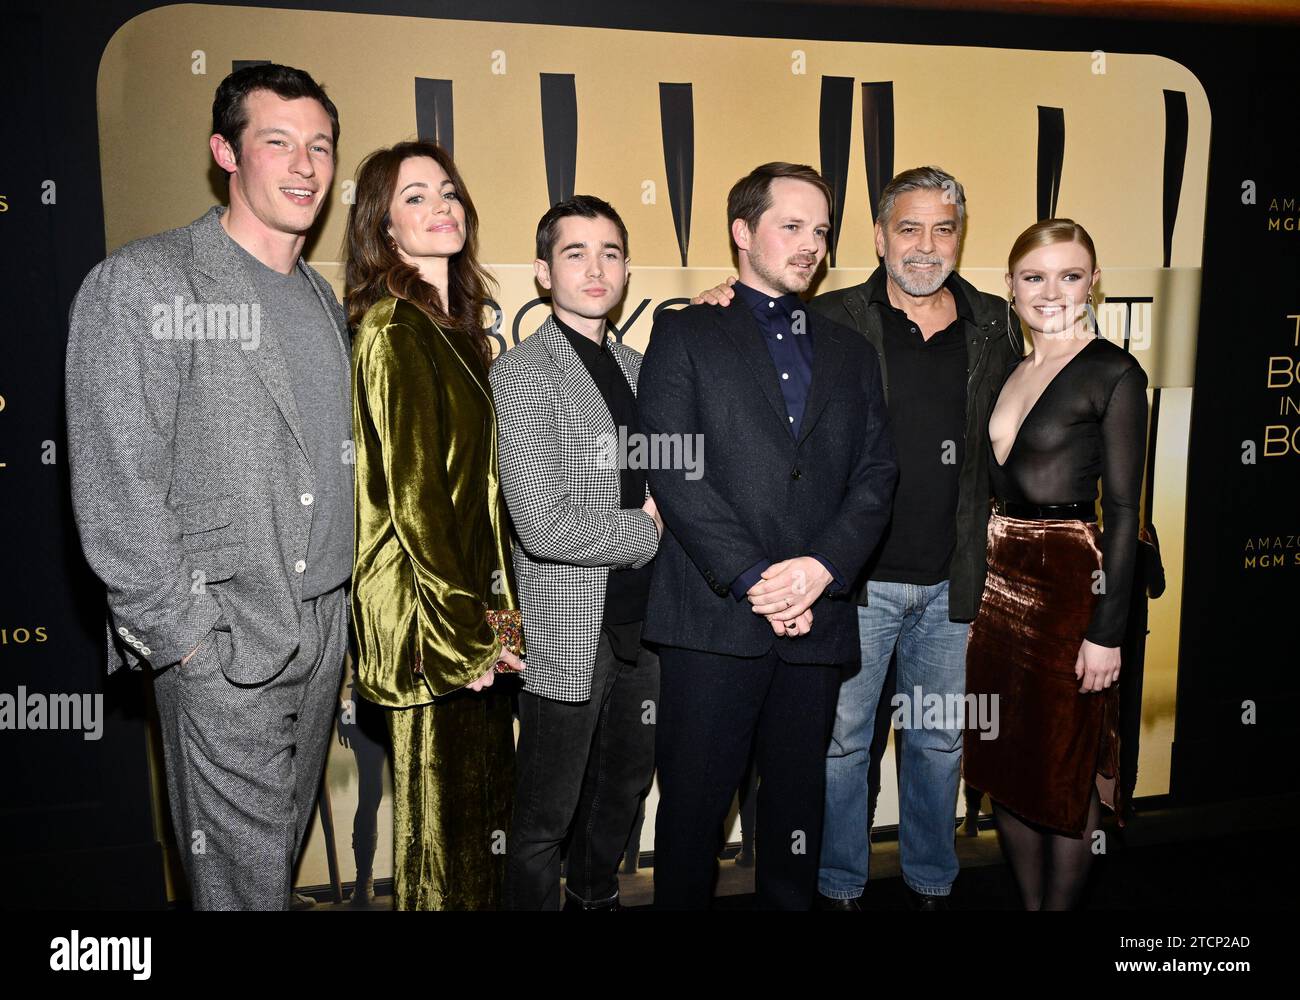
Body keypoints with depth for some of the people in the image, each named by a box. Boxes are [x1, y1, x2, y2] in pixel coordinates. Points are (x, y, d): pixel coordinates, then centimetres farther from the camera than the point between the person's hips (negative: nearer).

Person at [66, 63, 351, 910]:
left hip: (324, 631, 7)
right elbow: (116, 485, -14)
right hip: (222, 646, -6)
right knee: (243, 879, 4)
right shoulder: (141, 283, -10)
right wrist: (180, 635, -14)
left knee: (285, 850, 19)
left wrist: (339, 605, 11)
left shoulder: (323, 300, 12)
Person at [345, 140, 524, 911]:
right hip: (432, 614, -8)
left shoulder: (455, 326, 13)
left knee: (483, 798, 18)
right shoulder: (393, 330, -13)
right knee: (444, 813, 6)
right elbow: (411, 491, -17)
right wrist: (464, 627, -15)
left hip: (475, 605, 8)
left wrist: (490, 613, 12)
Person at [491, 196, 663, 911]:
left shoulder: (638, 368, 10)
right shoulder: (521, 372, -13)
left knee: (625, 787, 24)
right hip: (569, 631, -7)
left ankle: (596, 897, 47)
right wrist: (648, 529, -11)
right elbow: (543, 525, -23)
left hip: (641, 620, 7)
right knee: (546, 819, 10)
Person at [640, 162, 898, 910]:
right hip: (712, 619, -3)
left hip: (817, 619, 4)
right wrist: (751, 578, -13)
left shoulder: (851, 352, 18)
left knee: (798, 804, 14)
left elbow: (876, 476, 7)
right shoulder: (685, 334, 6)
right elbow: (673, 469, -6)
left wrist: (822, 566, -10)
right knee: (694, 804, 4)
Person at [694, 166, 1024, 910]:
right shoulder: (832, 320, -3)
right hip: (857, 577, -3)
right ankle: (840, 884, 31)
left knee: (940, 741, 18)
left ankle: (933, 882, 39)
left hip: (950, 582, 3)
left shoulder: (995, 327, 6)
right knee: (843, 739, 9)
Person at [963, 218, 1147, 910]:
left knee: (1064, 774, 7)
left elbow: (1122, 509, -11)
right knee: (1002, 764, 16)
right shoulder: (1008, 372, 11)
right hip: (997, 581, 7)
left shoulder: (1113, 374, -8)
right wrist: (974, 583, 8)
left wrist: (1106, 631, -14)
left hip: (1068, 586, -7)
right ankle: (1028, 902, 35)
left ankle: (1060, 906, 27)